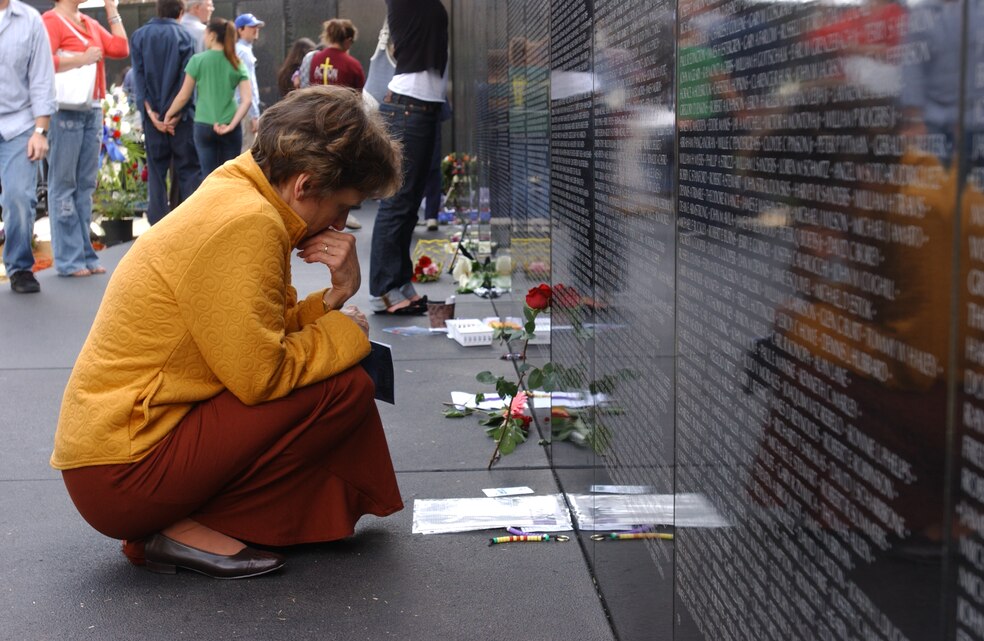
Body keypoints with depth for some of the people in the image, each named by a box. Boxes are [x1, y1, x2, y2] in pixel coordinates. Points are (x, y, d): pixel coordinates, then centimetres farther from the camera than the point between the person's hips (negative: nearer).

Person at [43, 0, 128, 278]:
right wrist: (83, 58, -13)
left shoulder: (91, 24, 18)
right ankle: (68, 259, -1)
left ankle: (85, 254, 14)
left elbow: (120, 49, 12)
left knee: (86, 185, 9)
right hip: (65, 110, -8)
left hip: (93, 110, 8)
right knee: (64, 185, -3)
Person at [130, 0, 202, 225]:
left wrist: (150, 111, -6)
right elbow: (186, 79, -9)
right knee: (188, 169, 2)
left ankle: (158, 224, 4)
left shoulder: (139, 36, 5)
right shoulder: (183, 36, -3)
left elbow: (138, 76, -2)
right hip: (181, 114, -2)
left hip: (153, 115, 3)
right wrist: (177, 113, -8)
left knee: (156, 170, 7)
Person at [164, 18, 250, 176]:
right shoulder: (236, 63, 3)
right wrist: (231, 125, -7)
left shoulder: (198, 60, -3)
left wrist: (169, 115, 17)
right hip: (229, 129, 1)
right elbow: (247, 99, -6)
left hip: (203, 125, -1)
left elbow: (183, 96, 2)